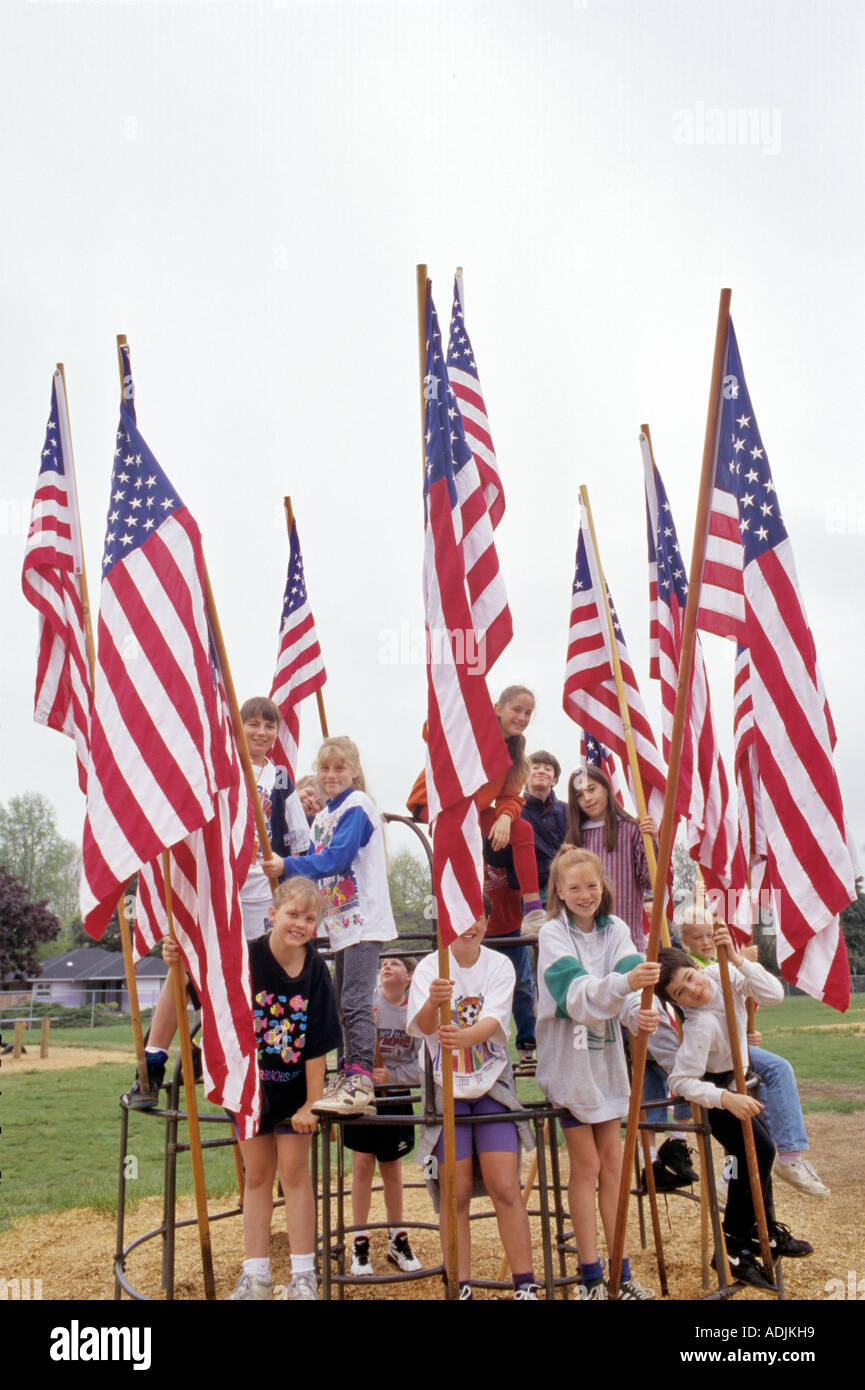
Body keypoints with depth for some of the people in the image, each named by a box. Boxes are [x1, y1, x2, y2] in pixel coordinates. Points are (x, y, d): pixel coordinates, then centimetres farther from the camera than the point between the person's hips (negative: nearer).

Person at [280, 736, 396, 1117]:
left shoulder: (357, 806, -9)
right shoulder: (322, 818, 17)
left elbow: (338, 857, -20)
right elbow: (318, 868, 18)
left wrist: (288, 866, -23)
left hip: (364, 919, -10)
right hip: (341, 921, 10)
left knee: (356, 1001, -14)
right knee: (343, 1002, 15)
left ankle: (361, 1083, -14)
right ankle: (348, 1074, 25)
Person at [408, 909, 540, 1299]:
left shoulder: (500, 965, -4)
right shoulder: (430, 967, -7)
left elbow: (493, 1022, -17)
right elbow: (421, 1026, -21)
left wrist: (465, 1036, -40)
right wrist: (433, 1003, -45)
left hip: (492, 1083, 1)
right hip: (447, 1088, -1)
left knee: (505, 1187, -5)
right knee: (456, 1193, 0)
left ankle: (525, 1285, 6)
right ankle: (460, 1287, 13)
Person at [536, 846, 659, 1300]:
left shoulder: (615, 929, 0)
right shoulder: (553, 934, -14)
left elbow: (632, 977, -17)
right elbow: (576, 993, -29)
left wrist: (643, 1011, -39)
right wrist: (623, 983, -47)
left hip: (606, 1057, 5)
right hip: (568, 1059, -4)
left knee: (612, 1162, 10)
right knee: (586, 1166, 2)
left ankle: (622, 1272, 20)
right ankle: (592, 1276, 14)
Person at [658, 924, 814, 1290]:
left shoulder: (721, 975, -19)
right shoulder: (699, 1025, -35)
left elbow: (773, 994, -25)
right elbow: (681, 1082, -34)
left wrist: (737, 959, -37)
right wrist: (726, 1099, -45)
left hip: (737, 1082, 8)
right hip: (712, 1091, -8)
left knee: (760, 1151, 15)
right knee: (757, 1152, -18)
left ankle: (765, 1232, 34)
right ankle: (734, 1249, -8)